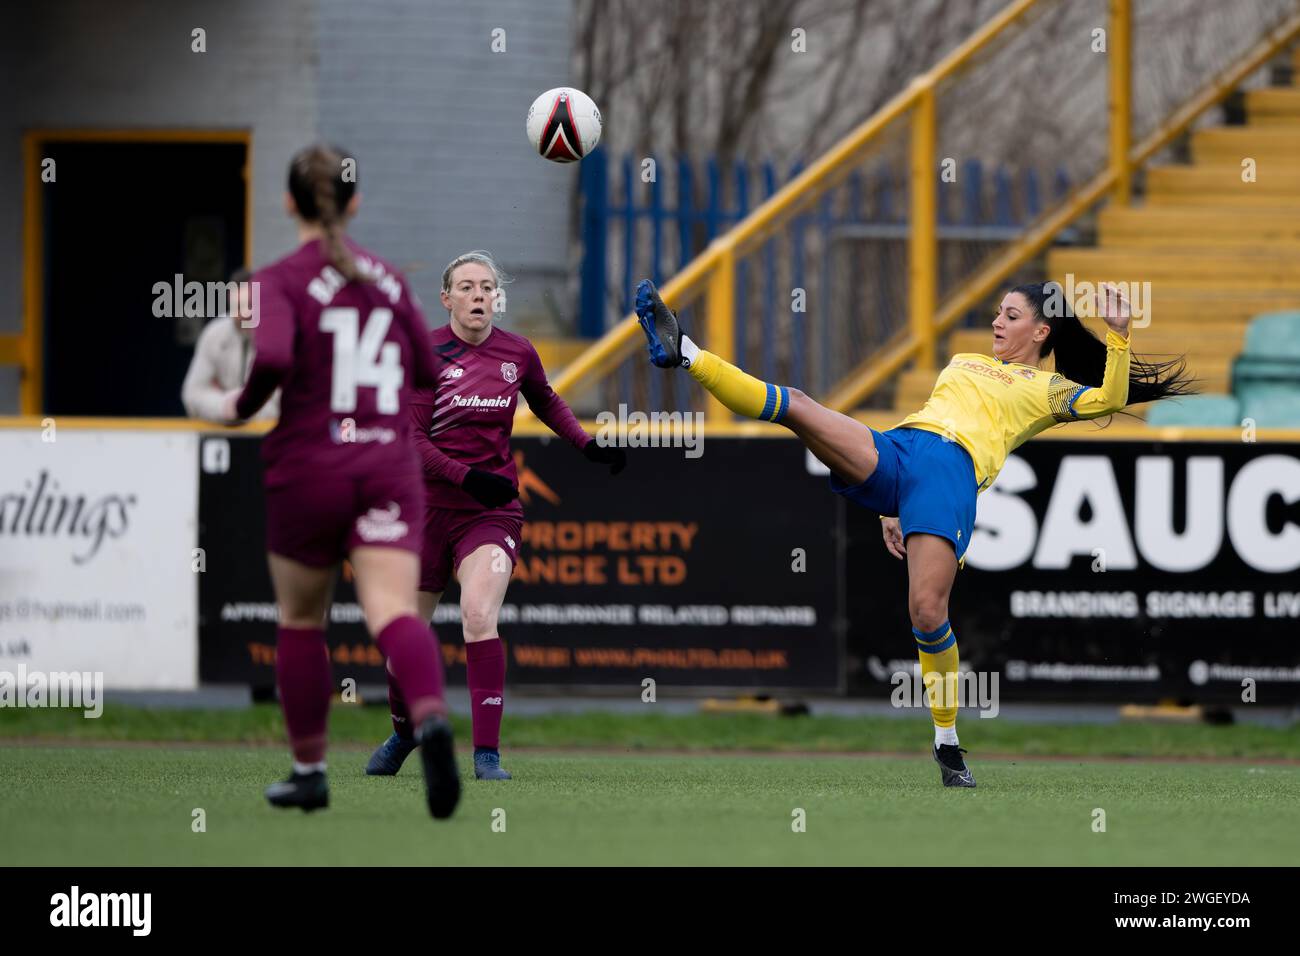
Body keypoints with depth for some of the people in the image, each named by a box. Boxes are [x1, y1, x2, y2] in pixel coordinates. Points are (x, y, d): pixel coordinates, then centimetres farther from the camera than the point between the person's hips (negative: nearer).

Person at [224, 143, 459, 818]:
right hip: (389, 465, 2)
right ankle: (430, 720, -41)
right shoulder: (388, 280, 10)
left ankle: (309, 770, 23)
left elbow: (273, 358, -22)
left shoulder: (281, 282, -5)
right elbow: (427, 371, 15)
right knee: (393, 611, -12)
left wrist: (242, 406, -3)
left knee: (300, 621, 16)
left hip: (308, 466, -2)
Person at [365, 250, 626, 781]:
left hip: (492, 510, 0)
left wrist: (588, 446, 12)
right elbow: (411, 437, -13)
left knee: (479, 617, -23)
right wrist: (467, 477, -26)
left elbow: (546, 403, 24)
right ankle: (403, 732, 38)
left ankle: (487, 754, -24)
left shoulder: (518, 353, 2)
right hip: (429, 505, 0)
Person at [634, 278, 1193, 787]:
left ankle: (947, 741, -1)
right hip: (891, 453, 5)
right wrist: (892, 508, 30)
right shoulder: (964, 364, 35)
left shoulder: (1047, 388, 17)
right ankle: (685, 355, -33)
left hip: (953, 474, -5)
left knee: (928, 612, -19)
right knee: (797, 409, -20)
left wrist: (1118, 335, -11)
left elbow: (1109, 400, -1)